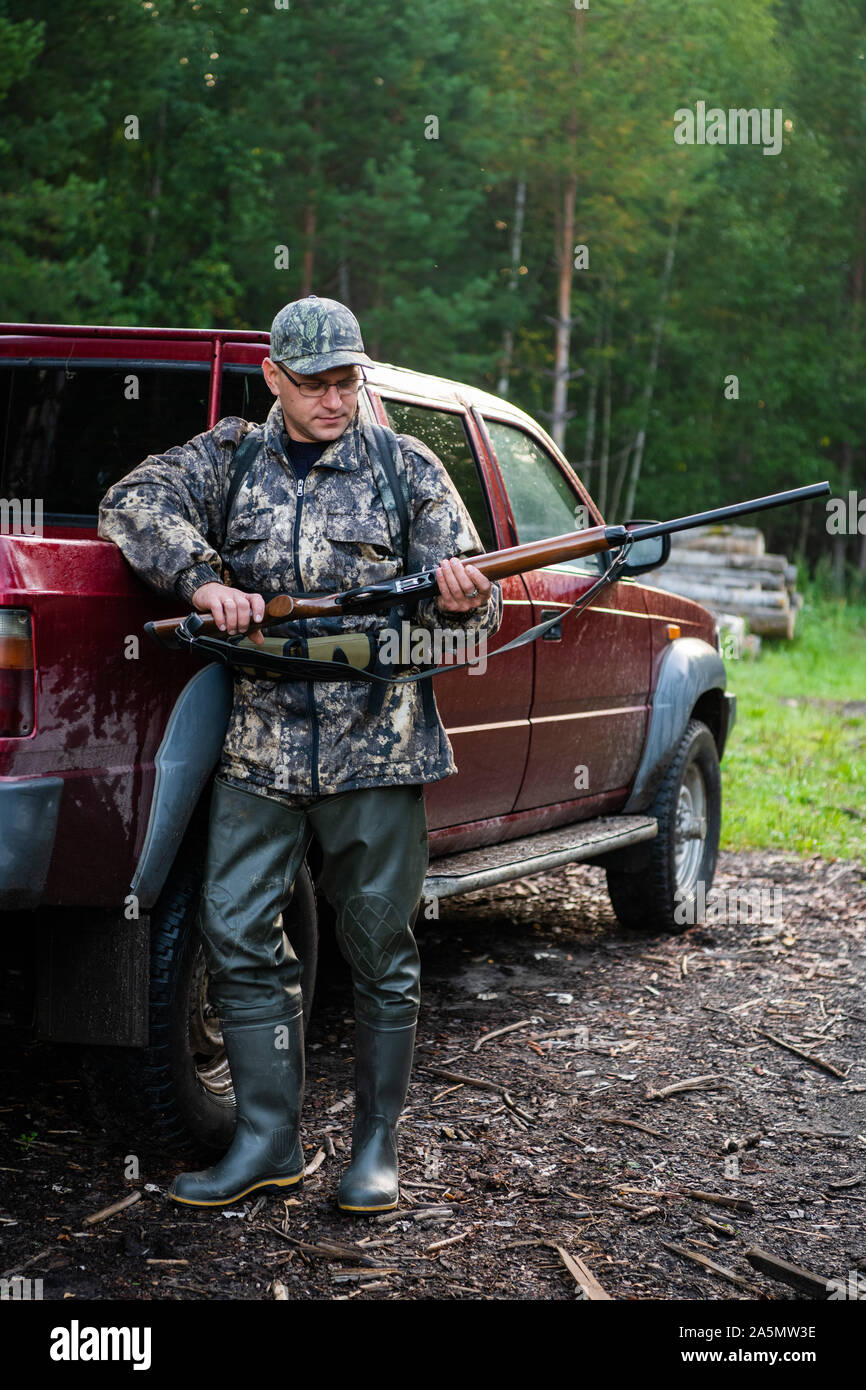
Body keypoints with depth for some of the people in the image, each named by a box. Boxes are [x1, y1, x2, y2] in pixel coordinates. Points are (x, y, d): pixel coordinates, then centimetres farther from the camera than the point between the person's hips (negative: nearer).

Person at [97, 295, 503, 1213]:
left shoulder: (407, 469, 5)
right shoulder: (228, 455, 9)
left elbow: (469, 606, 3)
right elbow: (132, 504, -5)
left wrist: (461, 599, -22)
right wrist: (204, 580, -21)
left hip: (376, 749, -2)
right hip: (257, 748, 2)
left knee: (379, 949, 4)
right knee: (238, 938, 0)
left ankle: (376, 1146, 16)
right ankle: (268, 1143, 11)